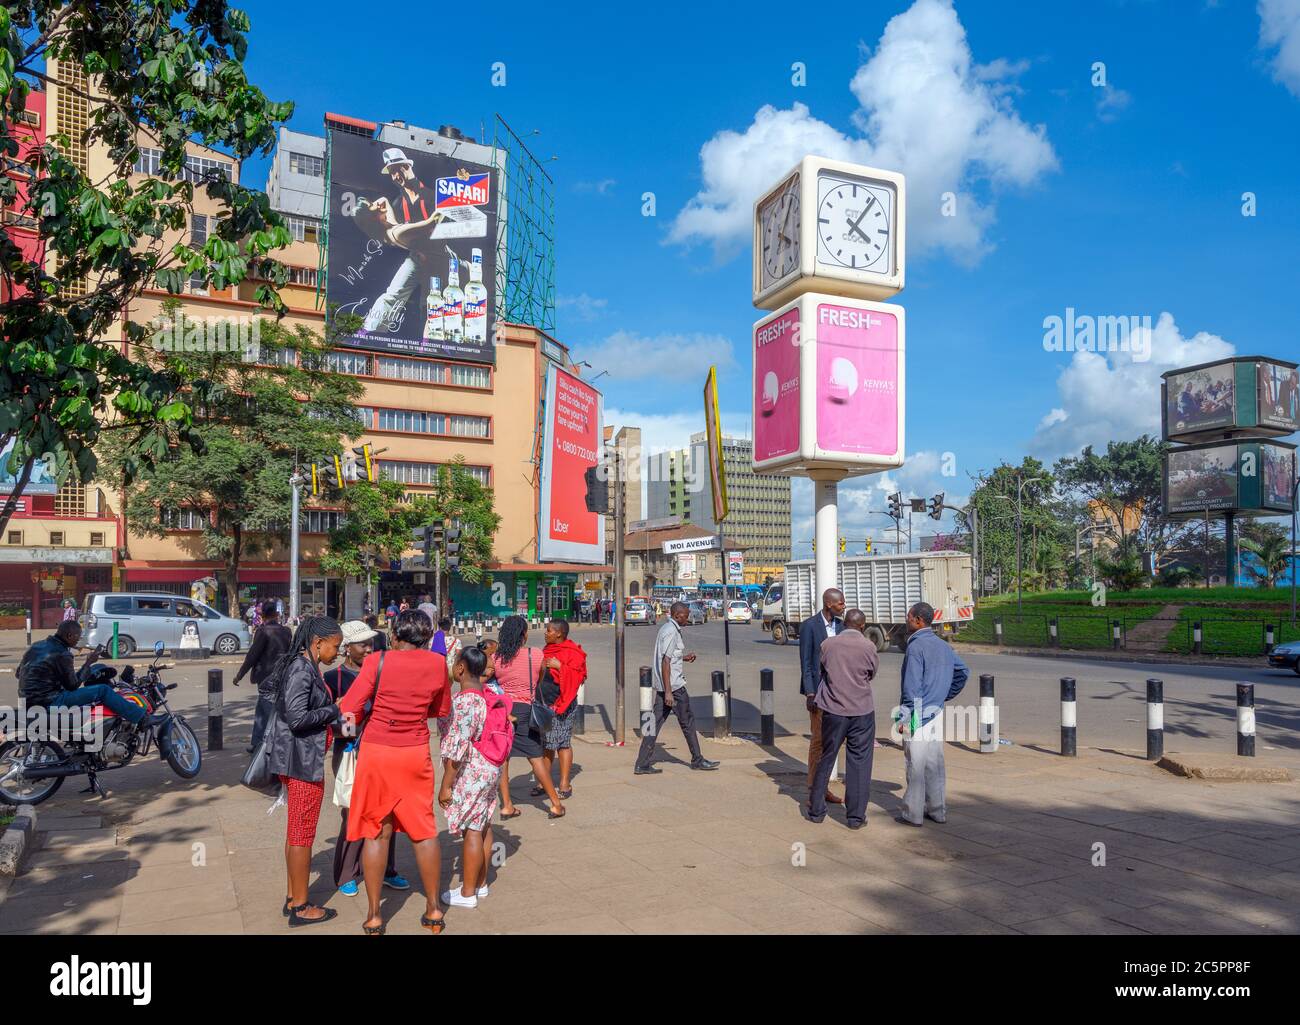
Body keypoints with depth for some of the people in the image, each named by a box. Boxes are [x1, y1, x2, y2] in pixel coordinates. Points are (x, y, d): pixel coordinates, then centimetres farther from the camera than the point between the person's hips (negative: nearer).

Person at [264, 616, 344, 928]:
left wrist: (334, 708, 2)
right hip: (302, 761, -10)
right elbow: (296, 717, -25)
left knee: (296, 832, 18)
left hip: (300, 759, 10)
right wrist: (334, 710, -15)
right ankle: (300, 908, 12)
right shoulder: (302, 670, -18)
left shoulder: (306, 667, 11)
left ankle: (293, 898, 29)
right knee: (302, 834, 1)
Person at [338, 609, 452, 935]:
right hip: (416, 753, 2)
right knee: (424, 830, 13)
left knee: (377, 832, 9)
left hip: (376, 752, -2)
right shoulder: (438, 663, -3)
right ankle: (433, 911, 22)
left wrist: (378, 708, 7)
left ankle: (373, 917, 17)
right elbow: (442, 710, 9)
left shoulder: (378, 661, -11)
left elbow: (349, 711, -12)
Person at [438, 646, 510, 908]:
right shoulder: (491, 696, 5)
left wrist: (446, 786, -15)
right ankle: (481, 883, 29)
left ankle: (468, 893, 12)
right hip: (491, 769, 9)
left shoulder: (463, 702, -22)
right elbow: (506, 730, 12)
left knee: (471, 830, 1)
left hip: (470, 774, -9)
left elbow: (456, 749, -22)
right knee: (483, 827, 16)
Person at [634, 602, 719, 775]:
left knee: (655, 723, 6)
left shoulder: (666, 629, 16)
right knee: (687, 722, 4)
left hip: (663, 685, 9)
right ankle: (697, 760, 16)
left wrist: (684, 657, 18)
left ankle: (642, 765, 4)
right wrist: (668, 692, -25)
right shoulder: (671, 632, -15)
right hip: (673, 685, -9)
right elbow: (665, 661, -22)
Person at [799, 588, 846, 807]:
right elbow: (805, 663, -11)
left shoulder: (840, 626, 9)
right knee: (818, 740, -4)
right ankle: (812, 792, 5)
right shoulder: (809, 626, -10)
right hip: (818, 690, -7)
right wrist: (810, 694, -16)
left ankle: (823, 787, 21)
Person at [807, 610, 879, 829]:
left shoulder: (827, 644, -3)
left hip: (833, 711, 2)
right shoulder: (868, 647, -7)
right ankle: (856, 816, 10)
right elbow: (872, 674, 7)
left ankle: (816, 810, 19)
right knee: (859, 763, 7)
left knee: (826, 759, 13)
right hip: (862, 711, -2)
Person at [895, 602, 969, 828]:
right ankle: (937, 810, 21)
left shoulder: (916, 646, -16)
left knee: (916, 765, -2)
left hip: (918, 714, -8)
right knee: (935, 762, 14)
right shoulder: (943, 645, 10)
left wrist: (903, 717, -15)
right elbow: (963, 671, 19)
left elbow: (912, 687, -19)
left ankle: (913, 814, 4)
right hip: (937, 713, 8)